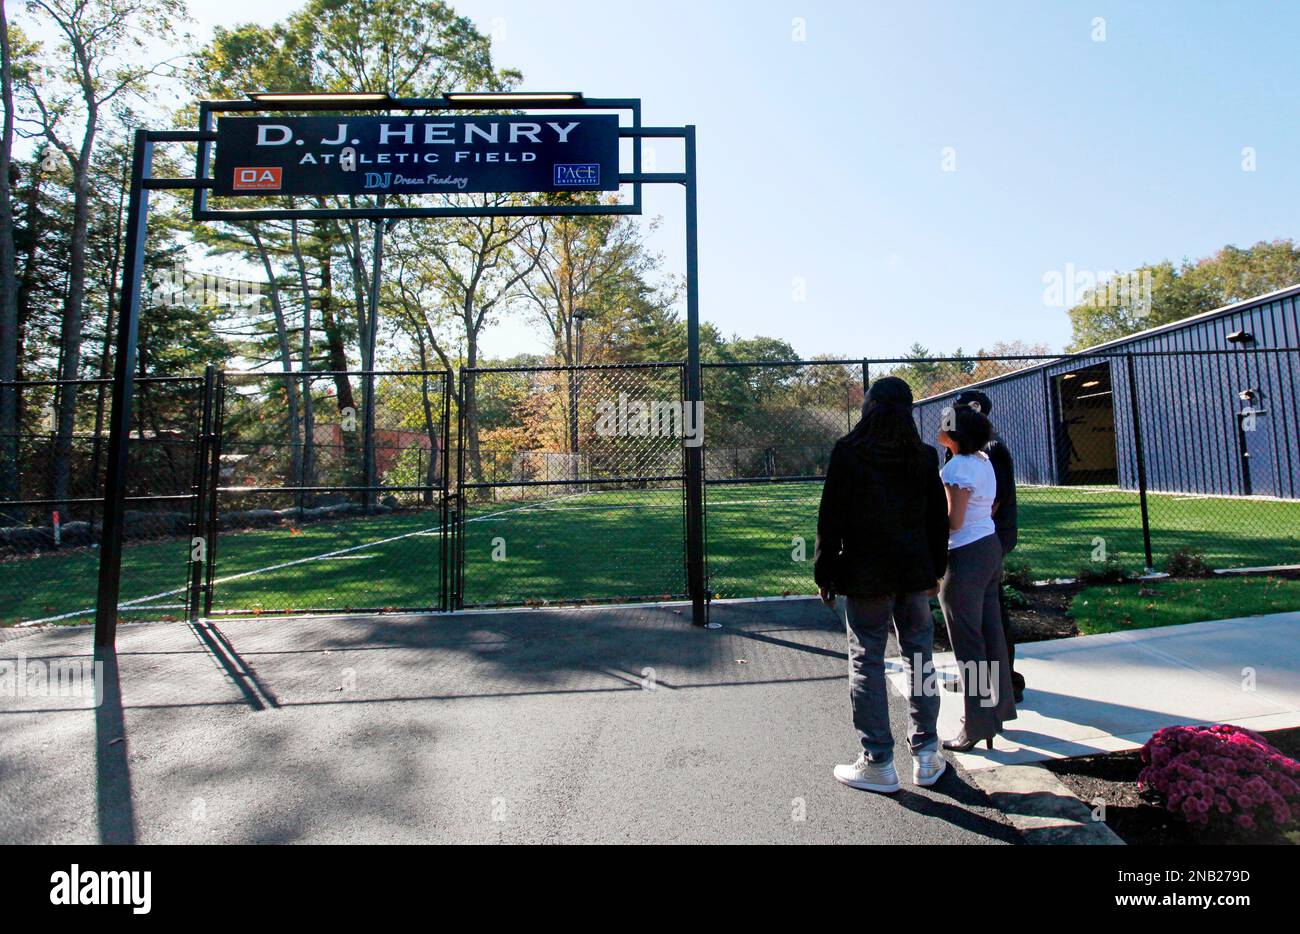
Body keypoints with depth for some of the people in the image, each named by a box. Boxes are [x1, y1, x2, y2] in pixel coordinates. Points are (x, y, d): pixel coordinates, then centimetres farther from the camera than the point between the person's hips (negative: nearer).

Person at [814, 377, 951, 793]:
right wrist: (936, 569, 18)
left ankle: (878, 762, 13)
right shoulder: (923, 455, 2)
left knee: (867, 661, 5)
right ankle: (926, 754, 25)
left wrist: (824, 572, -1)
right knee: (919, 656, 15)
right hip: (914, 571, 4)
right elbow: (938, 517, 8)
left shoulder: (847, 451, -9)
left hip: (865, 574, -4)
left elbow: (831, 517, -9)